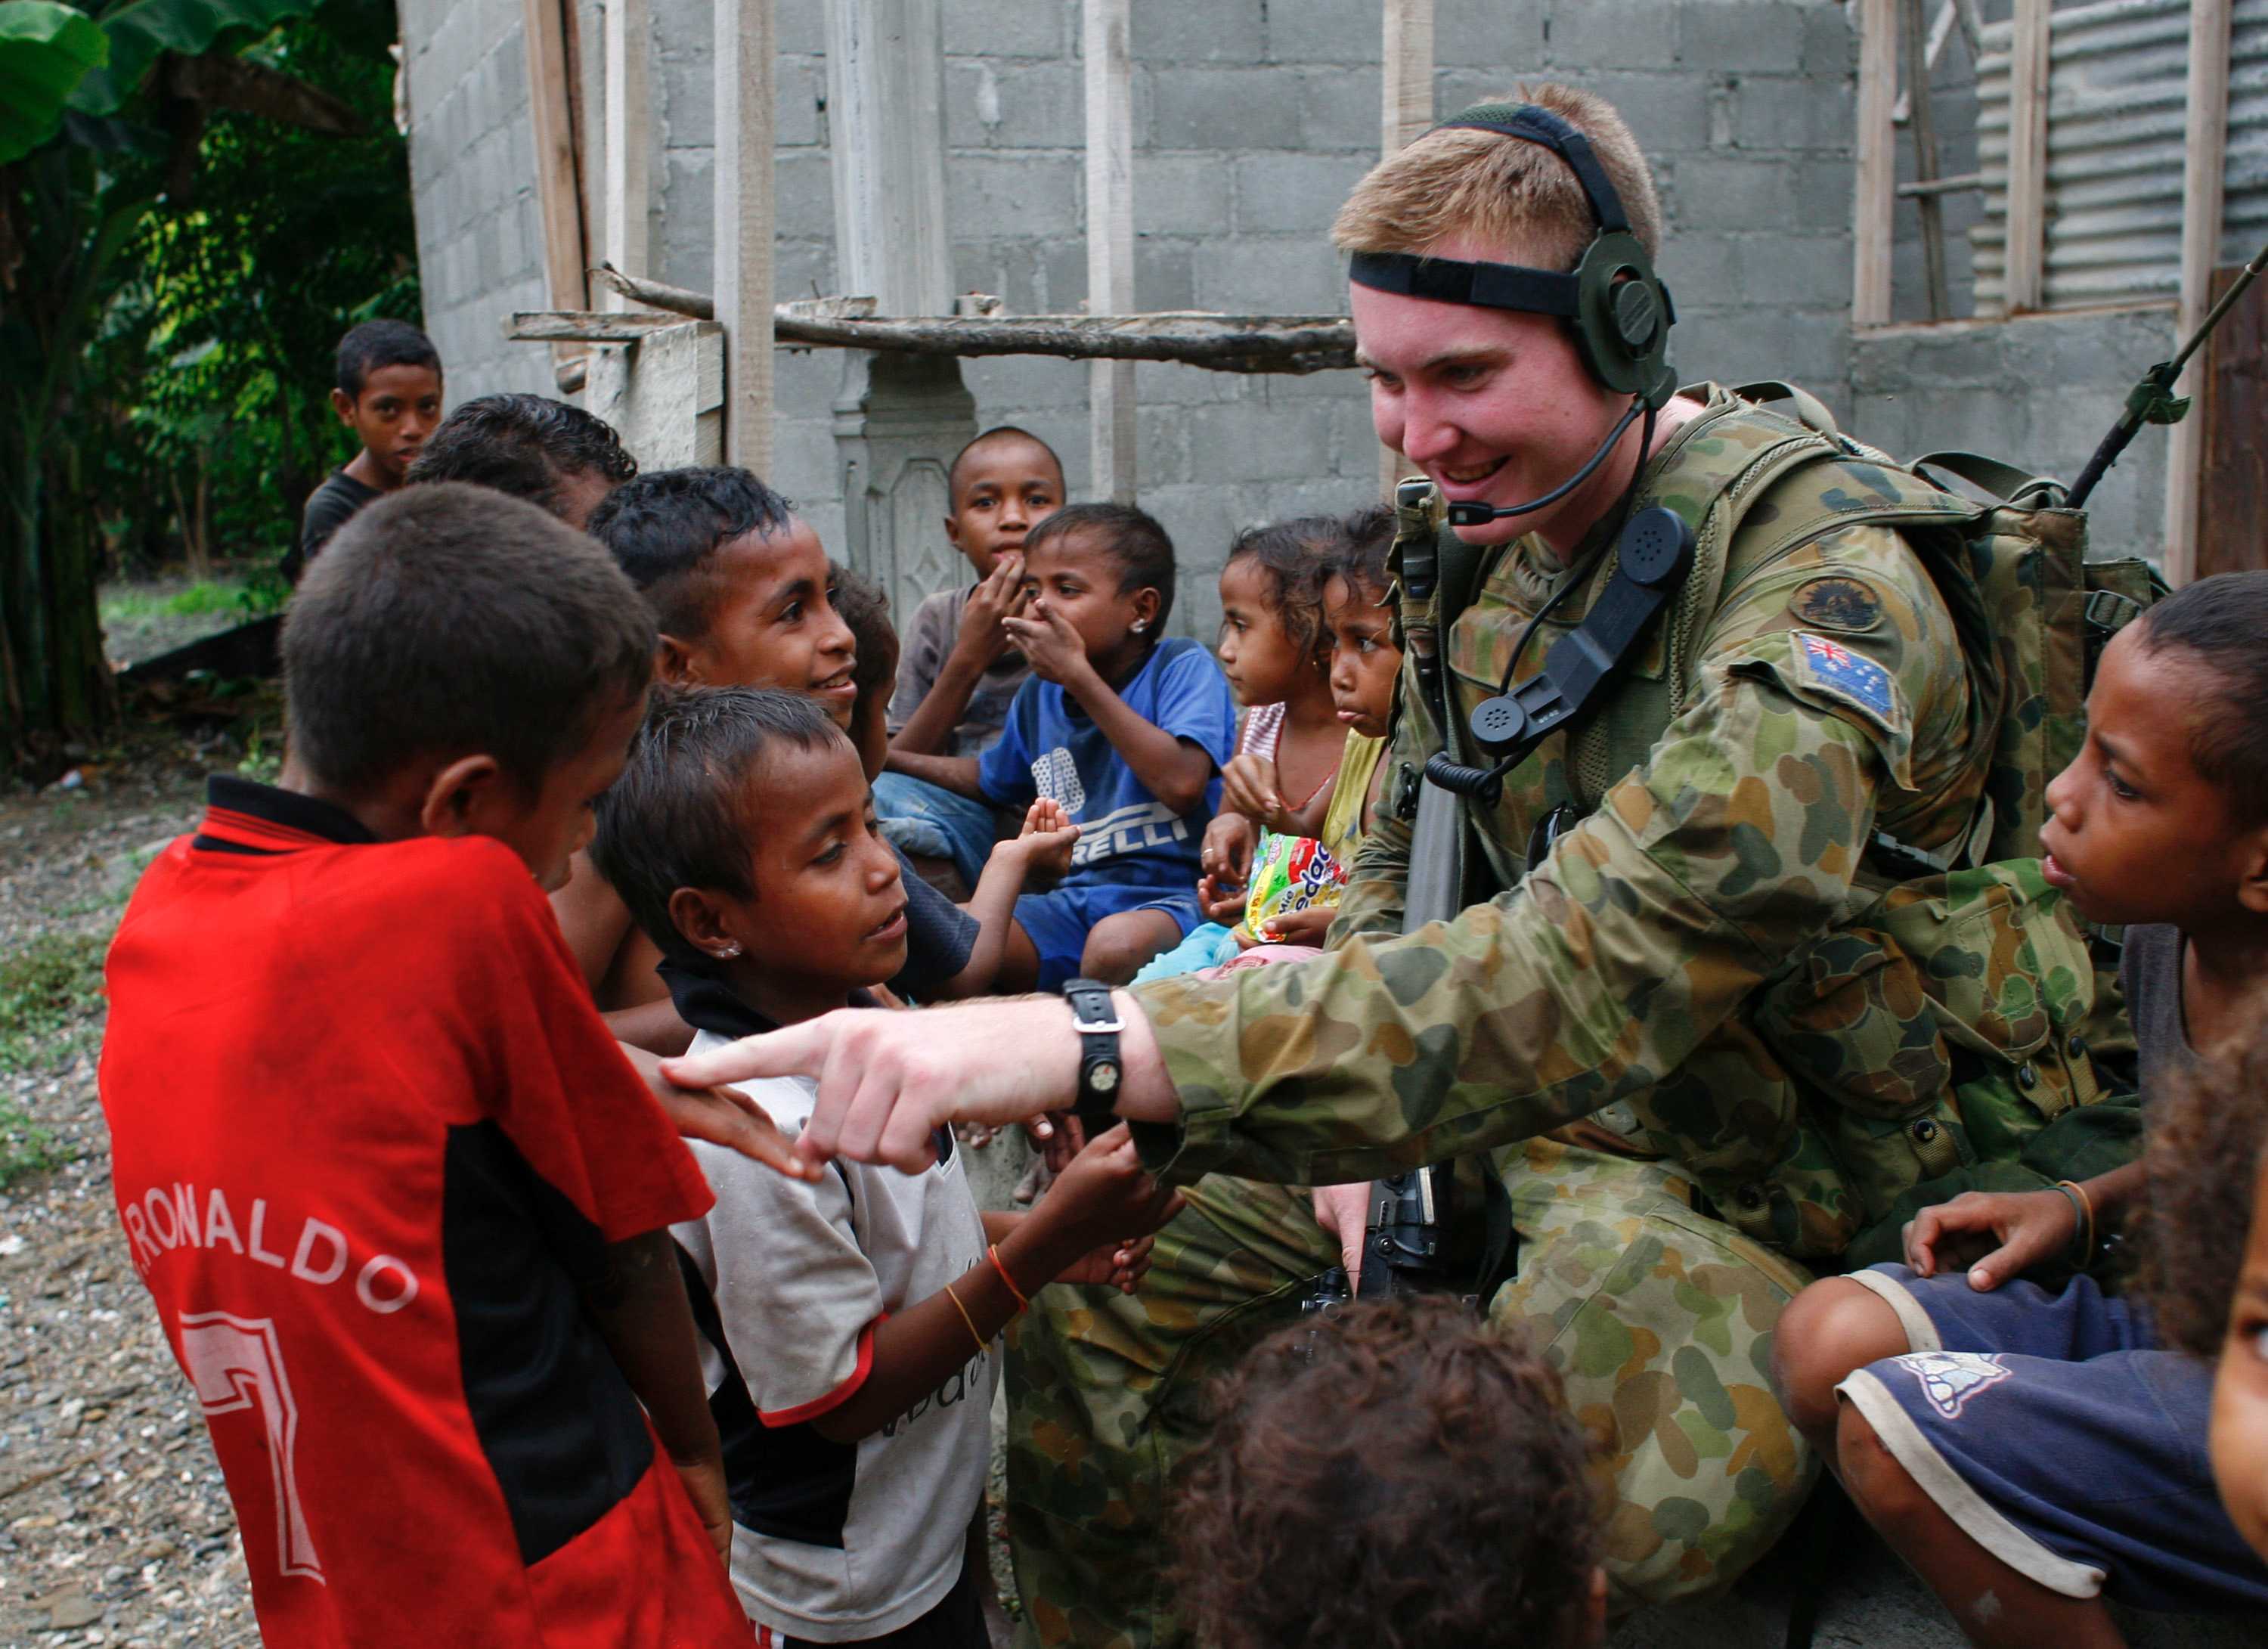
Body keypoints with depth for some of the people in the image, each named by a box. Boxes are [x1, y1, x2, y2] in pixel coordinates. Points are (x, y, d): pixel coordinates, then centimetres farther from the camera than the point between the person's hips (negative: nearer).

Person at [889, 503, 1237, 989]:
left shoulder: (1182, 667, -6)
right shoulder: (1040, 695, 13)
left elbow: (1182, 785, -24)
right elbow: (992, 780, 34)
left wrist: (1079, 676, -19)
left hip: (1176, 893, -5)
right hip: (1078, 897, 5)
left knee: (1115, 946, -38)